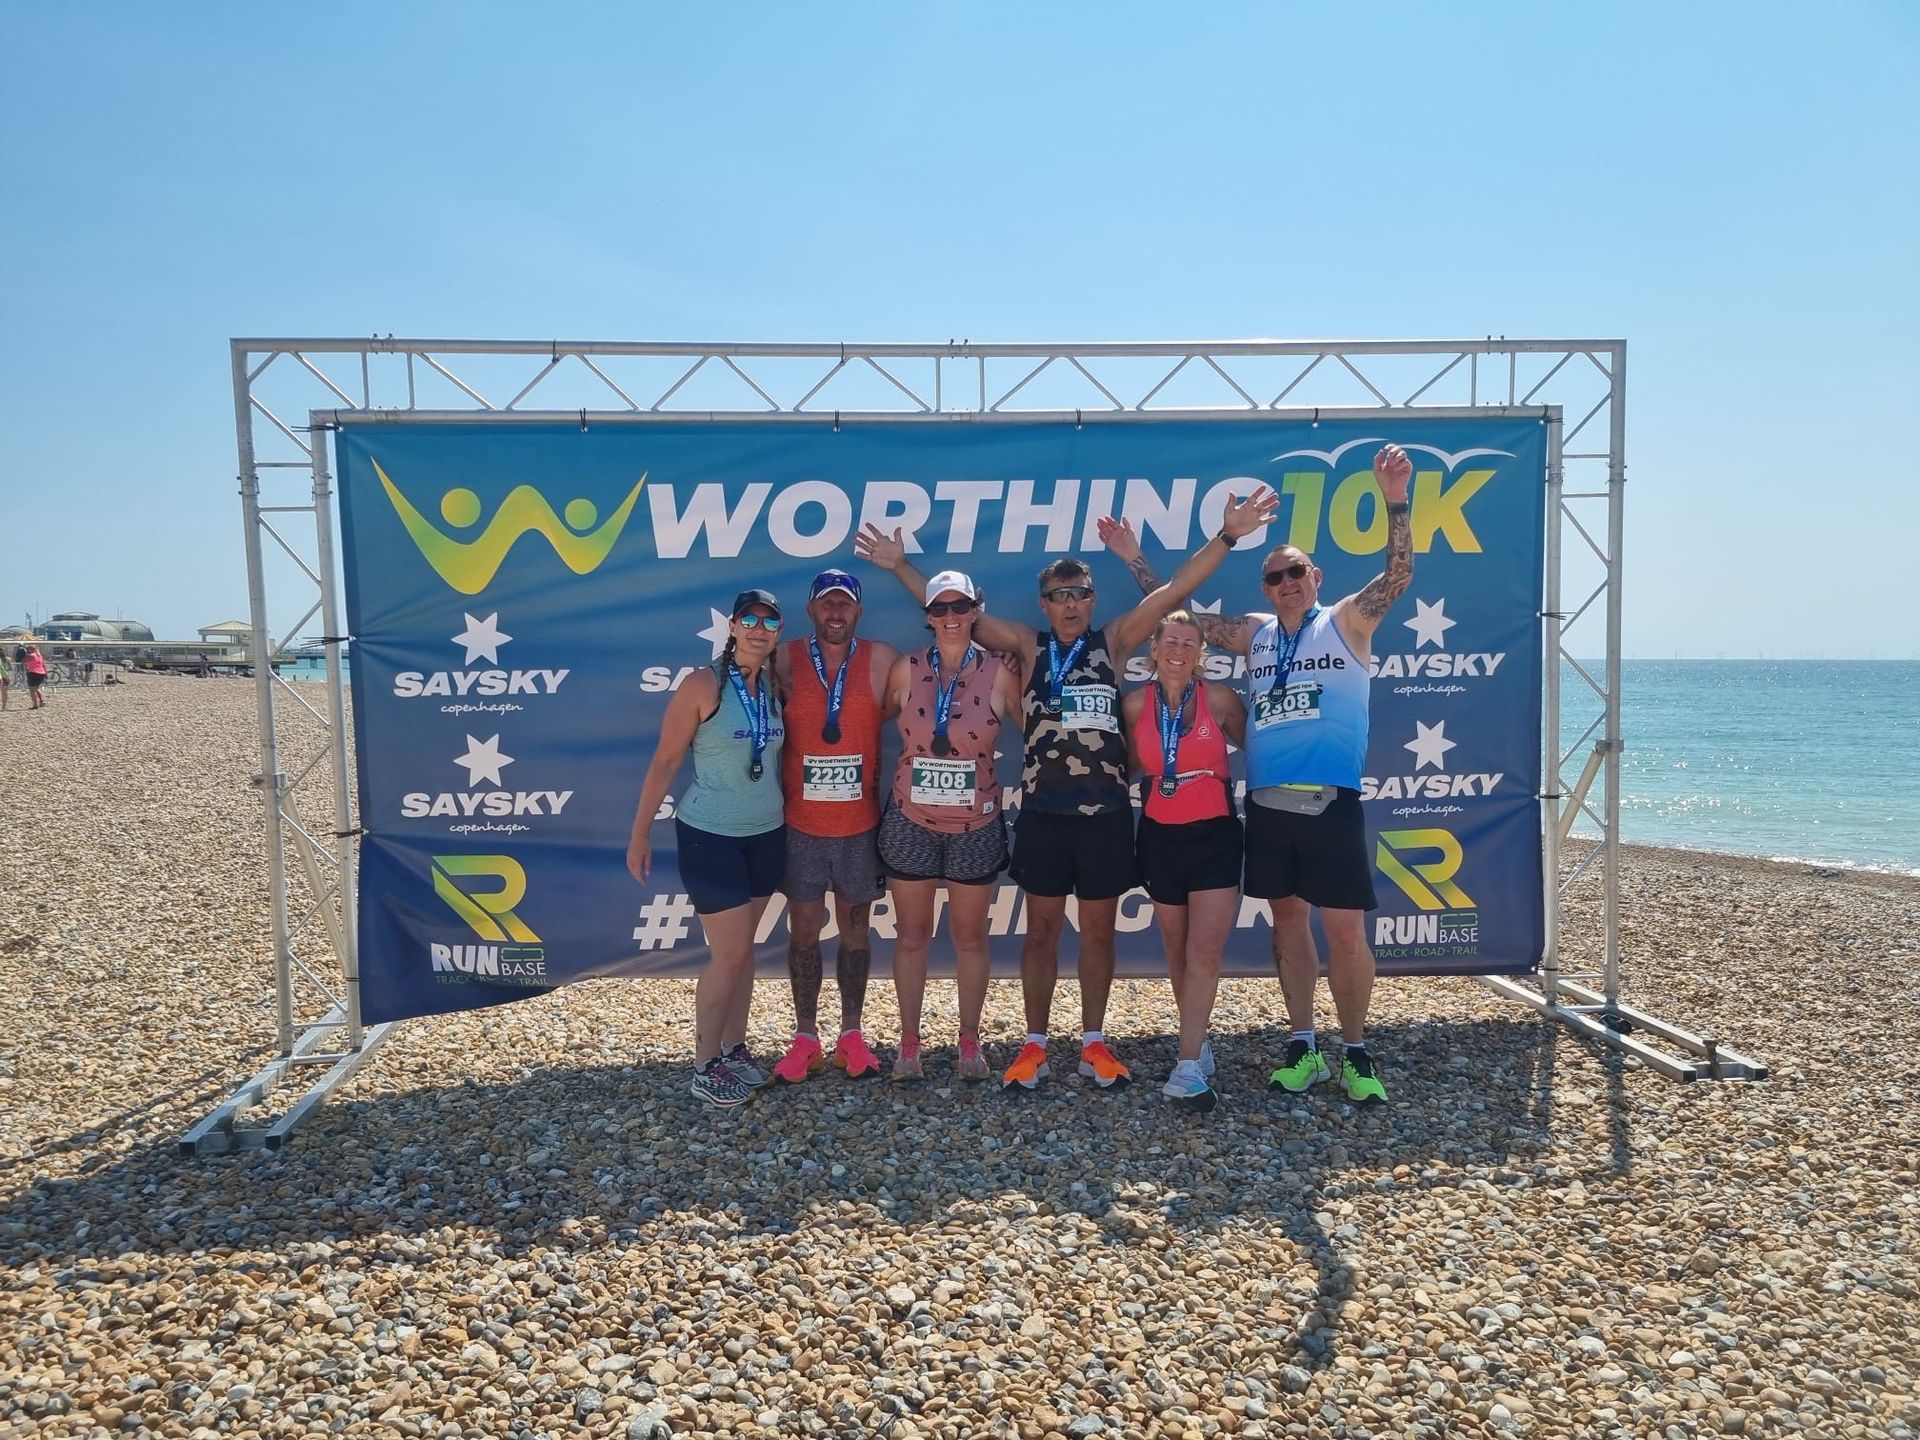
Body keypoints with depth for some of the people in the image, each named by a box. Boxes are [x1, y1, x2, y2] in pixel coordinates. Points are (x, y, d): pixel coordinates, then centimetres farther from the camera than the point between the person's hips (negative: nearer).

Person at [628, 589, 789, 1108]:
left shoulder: (776, 685, 2)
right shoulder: (702, 686, -14)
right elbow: (664, 762, -11)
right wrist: (640, 833, -10)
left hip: (767, 835, 5)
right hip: (709, 837, -5)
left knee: (744, 948, 13)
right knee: (729, 953, -2)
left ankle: (734, 1047, 27)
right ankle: (704, 1067, 13)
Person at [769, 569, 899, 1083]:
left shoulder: (882, 661, -5)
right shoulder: (785, 660, -3)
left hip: (860, 825, 0)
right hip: (799, 824, 0)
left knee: (855, 927, 12)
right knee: (804, 929, 8)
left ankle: (851, 1033, 26)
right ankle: (805, 1036, 22)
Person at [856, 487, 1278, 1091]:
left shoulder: (1113, 642, 4)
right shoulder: (1028, 647, 5)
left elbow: (1174, 591, -2)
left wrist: (1227, 536, -8)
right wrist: (901, 566, -4)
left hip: (1106, 812, 0)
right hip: (1043, 812, 0)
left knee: (1098, 930, 10)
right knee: (1041, 929, 8)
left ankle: (1094, 1043, 22)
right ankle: (1034, 1045, 19)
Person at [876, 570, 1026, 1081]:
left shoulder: (998, 674, -6)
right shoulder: (906, 671, -4)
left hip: (975, 826, -1)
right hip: (911, 822, 1)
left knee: (971, 936, 11)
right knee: (911, 934, 10)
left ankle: (970, 1042, 26)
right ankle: (909, 1042, 23)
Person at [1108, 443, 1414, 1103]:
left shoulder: (1346, 622, 5)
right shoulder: (1254, 634, 13)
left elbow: (1397, 576, -9)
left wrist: (1395, 502, -20)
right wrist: (1135, 559, 16)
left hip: (1332, 803, -3)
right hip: (1266, 804, 4)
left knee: (1345, 931, -2)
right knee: (1287, 920, 10)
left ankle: (1355, 1051, 14)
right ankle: (1303, 1046, 22)